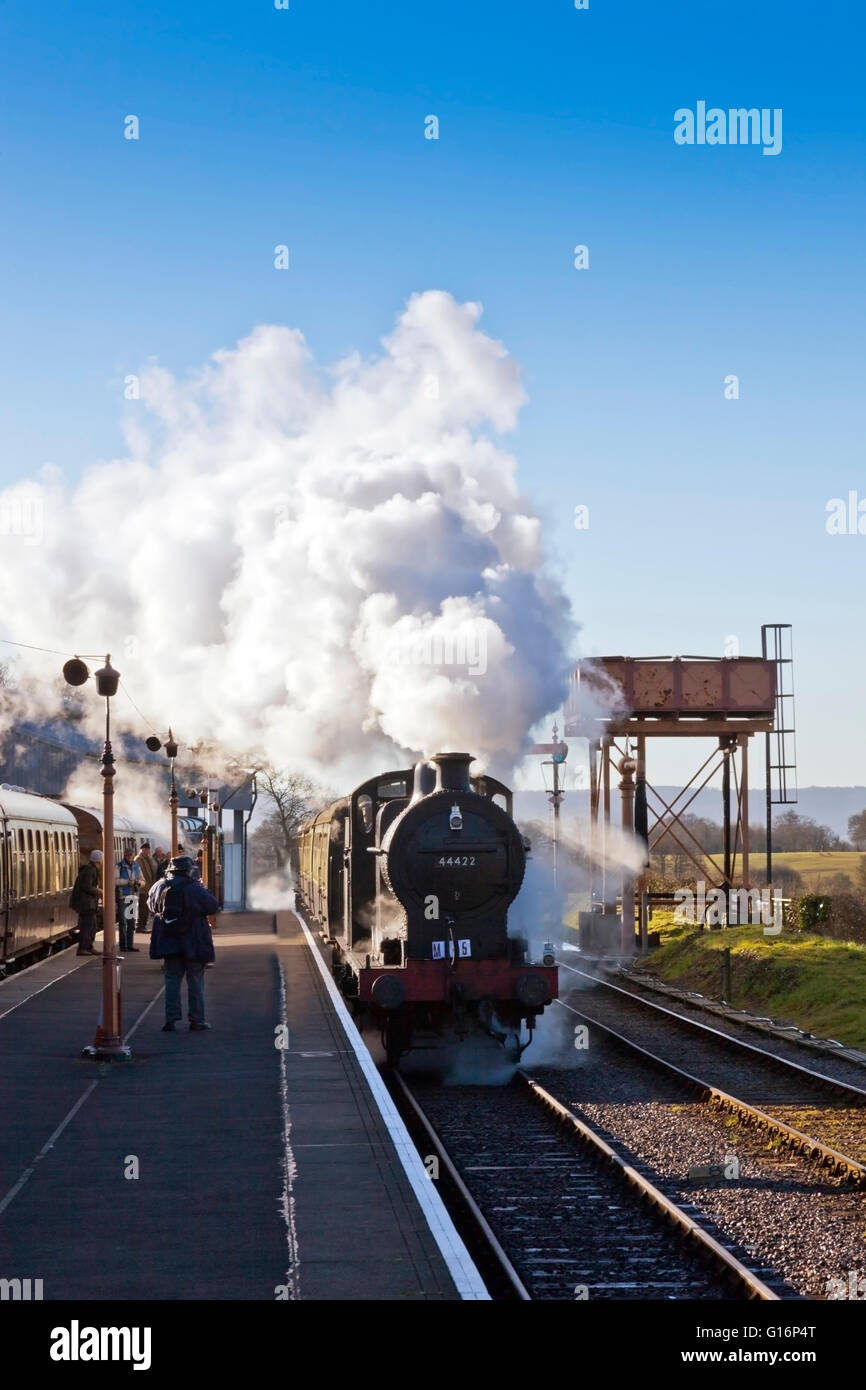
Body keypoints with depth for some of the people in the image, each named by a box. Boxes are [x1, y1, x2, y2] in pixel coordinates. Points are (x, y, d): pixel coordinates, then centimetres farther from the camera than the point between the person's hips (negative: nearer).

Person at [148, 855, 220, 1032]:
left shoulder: (159, 886, 0)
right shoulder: (194, 888, -14)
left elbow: (151, 905, 16)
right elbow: (213, 906, -7)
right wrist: (204, 891, 8)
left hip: (168, 942, 4)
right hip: (193, 942, -4)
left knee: (172, 979, 10)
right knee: (195, 980, 6)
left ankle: (170, 1019, 5)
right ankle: (196, 1020, 6)